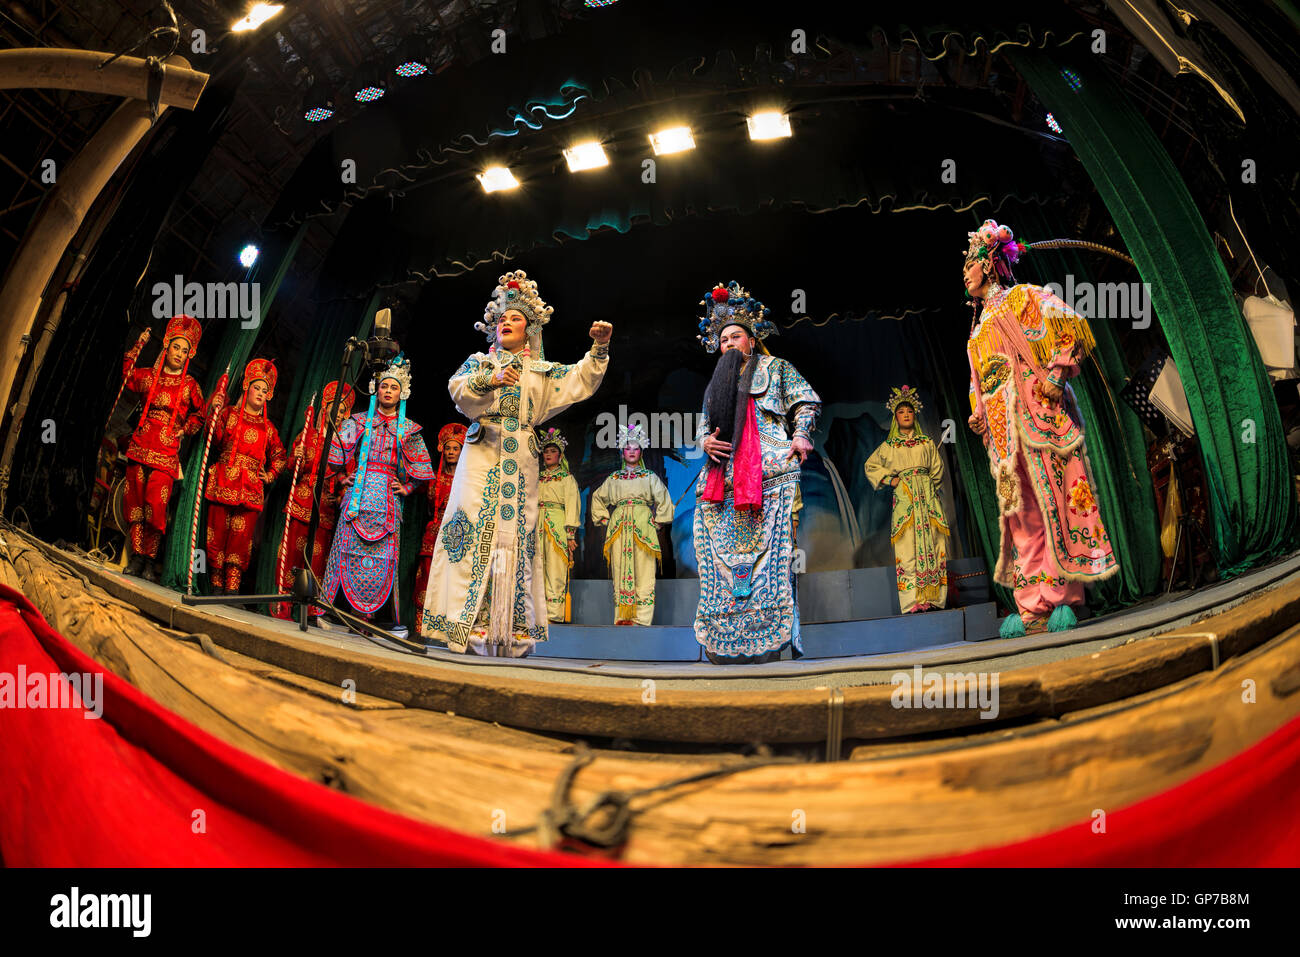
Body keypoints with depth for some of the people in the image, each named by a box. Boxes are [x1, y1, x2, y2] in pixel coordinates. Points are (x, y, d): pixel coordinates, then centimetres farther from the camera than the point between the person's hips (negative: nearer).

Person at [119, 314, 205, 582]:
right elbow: (127, 373, 27)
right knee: (135, 500, -1)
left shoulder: (189, 385, 6)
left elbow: (199, 415, 14)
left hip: (166, 452, -3)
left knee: (156, 504, -12)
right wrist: (139, 345, 19)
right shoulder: (150, 376, 12)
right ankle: (137, 556, 5)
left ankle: (150, 560, -4)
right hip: (140, 446, 3)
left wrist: (183, 430, 1)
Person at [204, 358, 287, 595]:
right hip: (224, 483, -2)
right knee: (219, 531, -5)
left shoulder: (268, 427, 20)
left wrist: (270, 475, 12)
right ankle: (217, 586, 2)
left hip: (251, 488, 2)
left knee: (242, 535, -7)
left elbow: (280, 456, 26)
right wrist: (215, 412, -9)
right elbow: (216, 438, 0)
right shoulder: (229, 414, 12)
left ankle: (232, 587, -7)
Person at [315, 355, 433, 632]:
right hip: (357, 493, 1)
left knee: (385, 557, -7)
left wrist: (407, 488, 7)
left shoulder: (408, 429, 11)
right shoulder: (359, 421, 12)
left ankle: (397, 621, -6)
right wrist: (345, 477, 9)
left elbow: (421, 466, 16)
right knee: (350, 551, -7)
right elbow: (338, 450, 17)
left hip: (387, 497, -1)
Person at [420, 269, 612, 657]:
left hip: (520, 458, 2)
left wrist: (598, 350, -5)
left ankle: (513, 630, -6)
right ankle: (469, 625, -16)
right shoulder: (479, 361, 18)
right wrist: (488, 381, -19)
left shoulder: (541, 370, 23)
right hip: (482, 451, -2)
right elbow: (458, 389, -1)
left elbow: (579, 380, 11)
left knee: (517, 532, -4)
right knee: (476, 527, -13)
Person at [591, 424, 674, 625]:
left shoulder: (650, 477, 12)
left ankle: (642, 618, -11)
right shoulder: (613, 479, 17)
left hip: (643, 528, -2)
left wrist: (657, 522, 3)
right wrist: (605, 518, 17)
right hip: (618, 529, 2)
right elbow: (597, 498, 27)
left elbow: (663, 500, 10)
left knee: (643, 571, -9)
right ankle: (622, 617, -2)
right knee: (620, 571, -3)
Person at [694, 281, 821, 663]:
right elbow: (704, 427, 28)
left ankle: (772, 637, -14)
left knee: (770, 552, -14)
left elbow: (806, 402, 11)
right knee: (722, 555, -4)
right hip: (723, 480, 5)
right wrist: (706, 441, 5)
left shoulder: (775, 367, 17)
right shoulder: (716, 383, 29)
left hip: (770, 473, -4)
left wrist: (801, 434, -7)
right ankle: (726, 642, -1)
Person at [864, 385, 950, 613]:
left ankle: (933, 599, -5)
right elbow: (870, 466, 15)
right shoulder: (889, 446, 11)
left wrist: (930, 487, 8)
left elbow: (937, 468, 17)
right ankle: (912, 602, -15)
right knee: (908, 546, -11)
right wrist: (889, 479, 4)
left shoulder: (926, 443, 15)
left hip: (927, 497, 2)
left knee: (932, 542, -6)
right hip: (904, 498, -2)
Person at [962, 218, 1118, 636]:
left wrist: (1056, 372, -13)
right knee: (1020, 509, -2)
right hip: (1002, 425, 7)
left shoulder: (1022, 298, 9)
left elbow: (1073, 327, -2)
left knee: (1053, 496, -12)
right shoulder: (979, 327, 29)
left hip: (1036, 411, -7)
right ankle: (1033, 606, -4)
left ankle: (1064, 599, -13)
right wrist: (978, 414, 15)